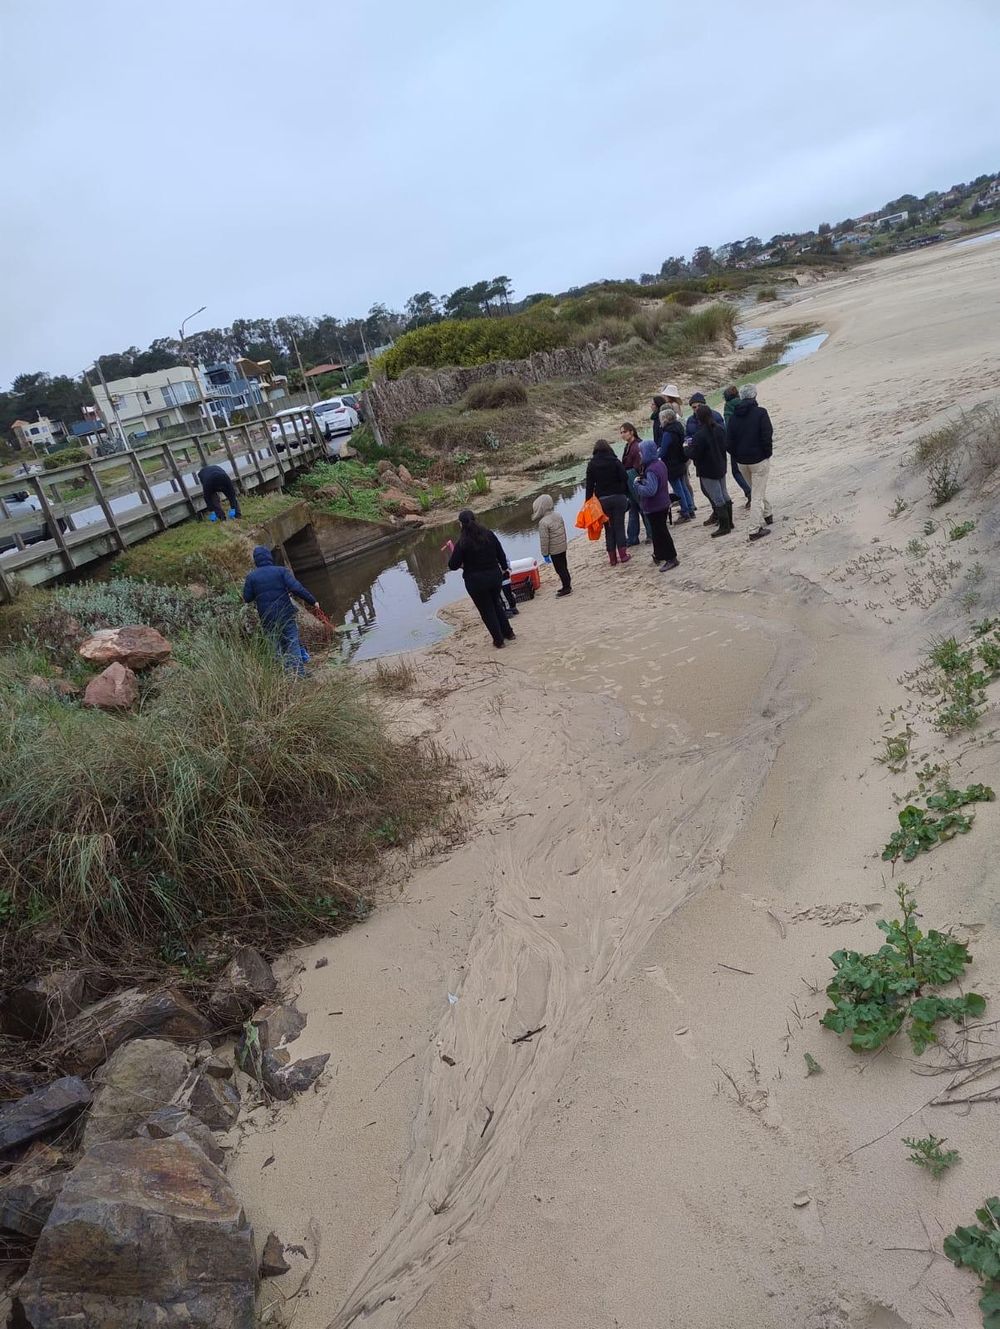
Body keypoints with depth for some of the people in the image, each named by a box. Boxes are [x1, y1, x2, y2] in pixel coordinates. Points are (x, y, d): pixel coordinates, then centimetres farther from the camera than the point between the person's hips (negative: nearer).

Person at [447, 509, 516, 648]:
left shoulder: (462, 543, -17)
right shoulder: (488, 534, -5)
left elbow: (453, 566, -16)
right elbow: (501, 553, 3)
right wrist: (504, 567, 21)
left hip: (475, 581, -4)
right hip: (495, 576, 4)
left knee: (486, 611, 12)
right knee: (496, 605, 26)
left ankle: (499, 640, 19)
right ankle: (508, 633, 32)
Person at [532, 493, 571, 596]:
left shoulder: (543, 522, -22)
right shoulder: (558, 515, 2)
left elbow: (544, 540, -18)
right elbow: (564, 531, 11)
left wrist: (545, 554, -10)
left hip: (554, 550, -8)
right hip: (563, 547, 8)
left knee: (559, 569, 4)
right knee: (564, 567, 18)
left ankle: (566, 587, 11)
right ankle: (567, 585, 29)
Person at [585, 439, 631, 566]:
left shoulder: (592, 465, 0)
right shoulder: (615, 461, -1)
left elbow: (589, 485, -1)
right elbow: (625, 479, -5)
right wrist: (626, 495, 4)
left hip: (603, 500, 1)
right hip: (619, 497, 0)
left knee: (609, 529, 7)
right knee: (619, 526, 6)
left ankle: (612, 558, 8)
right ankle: (623, 554, 5)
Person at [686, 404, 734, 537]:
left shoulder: (700, 434, -24)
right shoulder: (719, 428, 0)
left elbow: (693, 454, -22)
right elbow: (725, 445, 11)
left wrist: (689, 446, -2)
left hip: (708, 471, -8)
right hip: (721, 466, 8)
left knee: (717, 498, -1)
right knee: (724, 495, 18)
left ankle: (724, 526, 6)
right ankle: (728, 522, 29)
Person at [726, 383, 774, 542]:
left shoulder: (734, 415, 2)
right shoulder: (760, 412, -13)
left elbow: (730, 439, 4)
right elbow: (767, 437, -16)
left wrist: (736, 456, 12)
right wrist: (767, 453, -2)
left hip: (741, 461, 5)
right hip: (759, 459, -5)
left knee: (755, 489, 25)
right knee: (757, 494, 0)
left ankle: (767, 515, 39)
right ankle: (755, 530, -2)